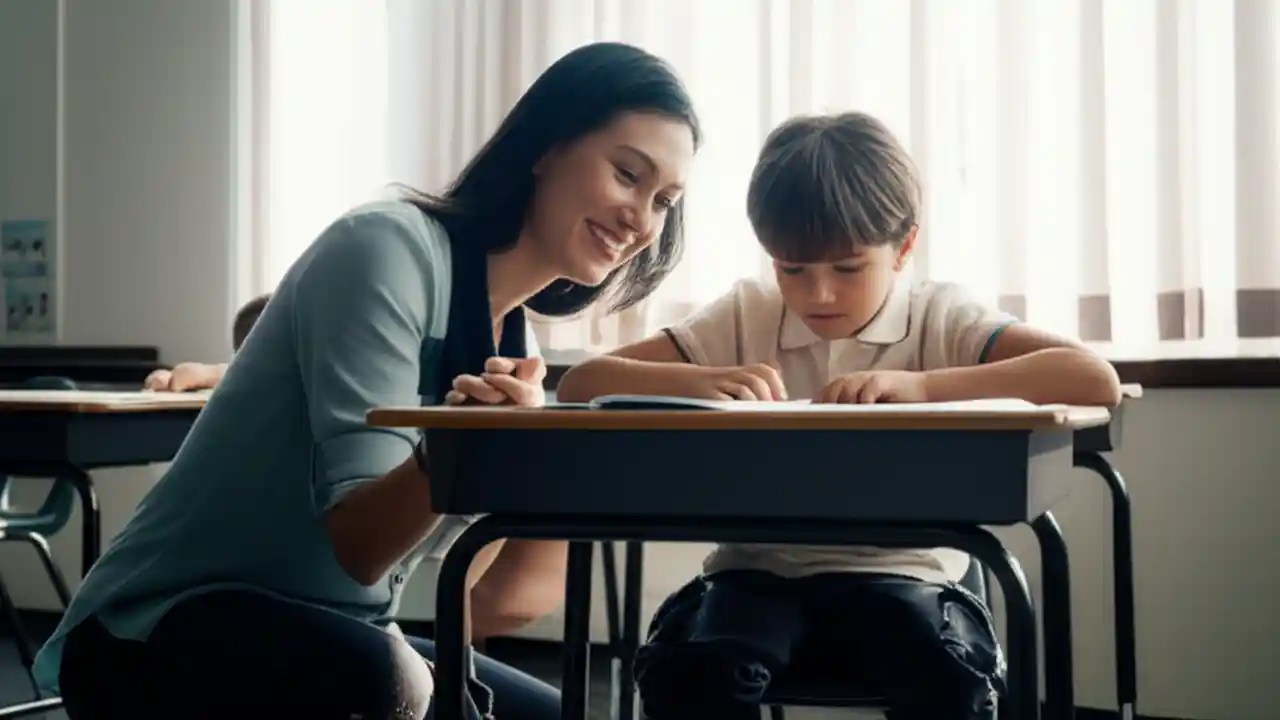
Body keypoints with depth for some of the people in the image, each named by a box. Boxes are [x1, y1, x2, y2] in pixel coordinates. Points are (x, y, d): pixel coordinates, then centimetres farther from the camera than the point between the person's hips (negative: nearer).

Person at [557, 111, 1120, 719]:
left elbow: (1096, 380, -15)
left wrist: (919, 385, -26)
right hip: (759, 571, 2)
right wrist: (703, 381, -20)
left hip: (899, 573, -1)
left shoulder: (940, 319, 1)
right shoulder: (745, 317, 7)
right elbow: (580, 385, 1)